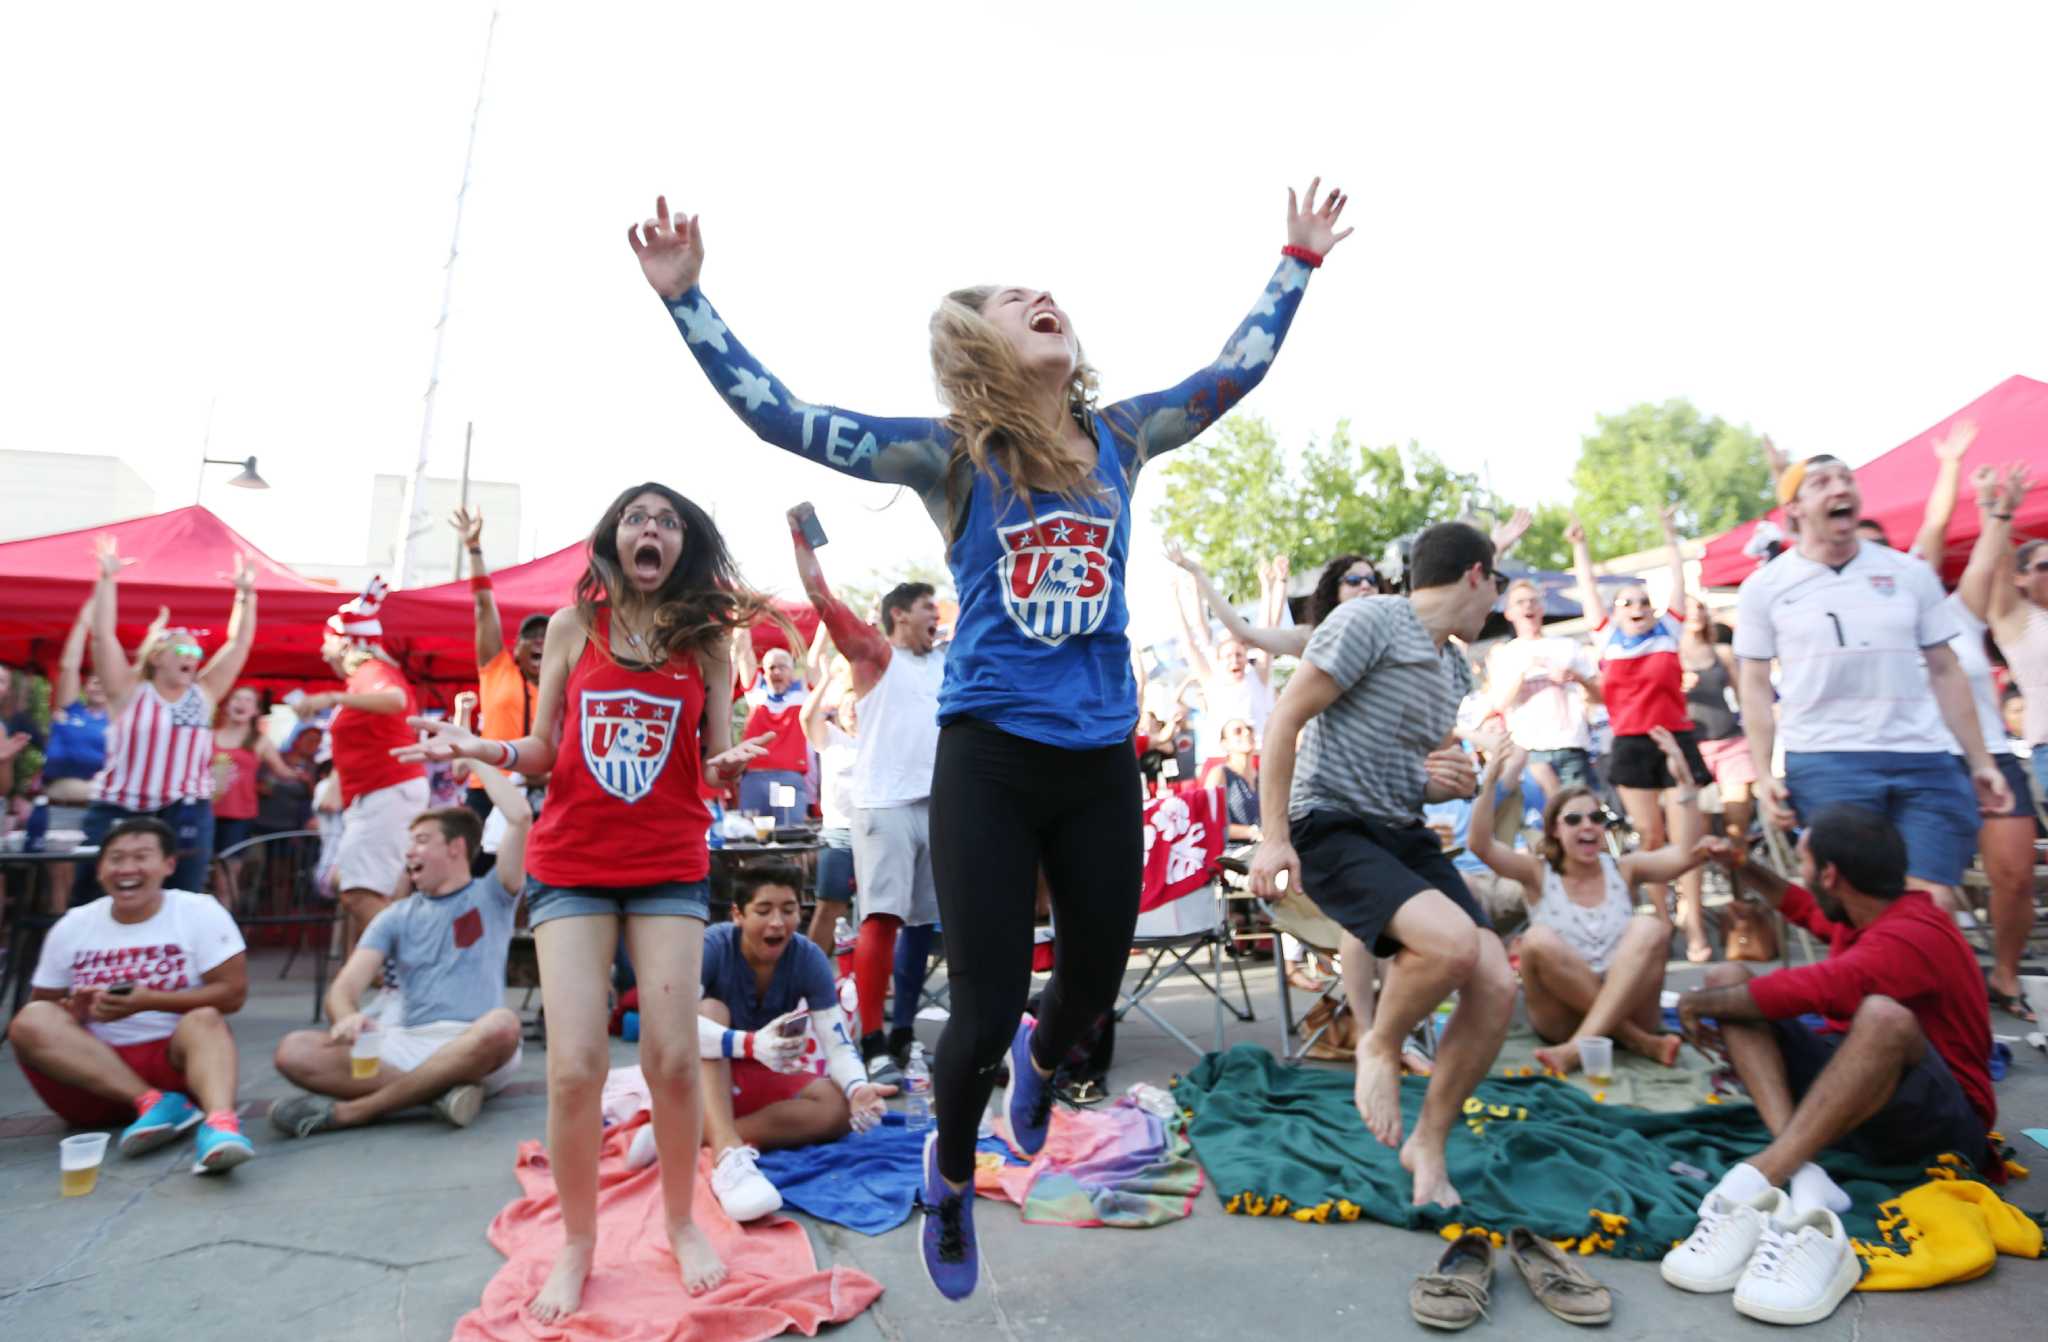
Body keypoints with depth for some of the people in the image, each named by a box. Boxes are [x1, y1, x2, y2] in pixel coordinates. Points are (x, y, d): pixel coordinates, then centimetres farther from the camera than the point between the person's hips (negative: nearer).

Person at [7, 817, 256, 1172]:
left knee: (204, 1020, -32)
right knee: (30, 1021, -21)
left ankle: (219, 1123, -58)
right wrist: (73, 1010, -11)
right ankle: (155, 1103, -31)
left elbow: (232, 994, -9)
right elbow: (41, 1004, 11)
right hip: (92, 1066, 3)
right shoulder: (70, 928, 8)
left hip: (173, 1061, -3)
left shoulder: (200, 913, -3)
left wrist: (148, 1001, -18)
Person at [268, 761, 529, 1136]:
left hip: (471, 1049, -3)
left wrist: (471, 756, 5)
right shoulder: (396, 917, 19)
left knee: (502, 1025, -38)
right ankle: (439, 1090, -27)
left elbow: (520, 816, -6)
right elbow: (345, 986, 5)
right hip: (410, 1043, 3)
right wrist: (347, 1016, -20)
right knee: (294, 1052, -18)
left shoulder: (491, 896, 9)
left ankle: (350, 1110, -27)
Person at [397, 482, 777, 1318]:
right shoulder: (574, 626, 3)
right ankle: (577, 1241, 21)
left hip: (670, 865, 0)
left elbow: (713, 766, 2)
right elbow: (544, 754, 6)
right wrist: (474, 747, -12)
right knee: (575, 1064, -4)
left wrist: (730, 765, -21)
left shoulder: (708, 638, 1)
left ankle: (681, 1223, 23)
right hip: (570, 864, 1)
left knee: (672, 1055, -1)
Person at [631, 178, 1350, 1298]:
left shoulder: (1118, 437, 6)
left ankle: (1039, 1057, 55)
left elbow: (1236, 371, 18)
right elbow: (779, 416, -7)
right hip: (989, 756, -4)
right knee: (985, 1009, 2)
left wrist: (1298, 260, 24)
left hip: (1101, 759, 4)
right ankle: (951, 1167, 35)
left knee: (1098, 977, 17)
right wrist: (686, 297, -13)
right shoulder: (951, 453, -5)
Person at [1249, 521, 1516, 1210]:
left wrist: (1453, 780, 3)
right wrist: (1274, 836, -19)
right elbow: (1284, 720, -13)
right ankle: (1379, 1047, 1)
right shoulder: (1370, 620, -9)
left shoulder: (1455, 668, 18)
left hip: (1406, 834, 9)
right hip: (1331, 828, -8)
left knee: (1497, 987, -6)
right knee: (1454, 942, -30)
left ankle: (1428, 1146, 12)